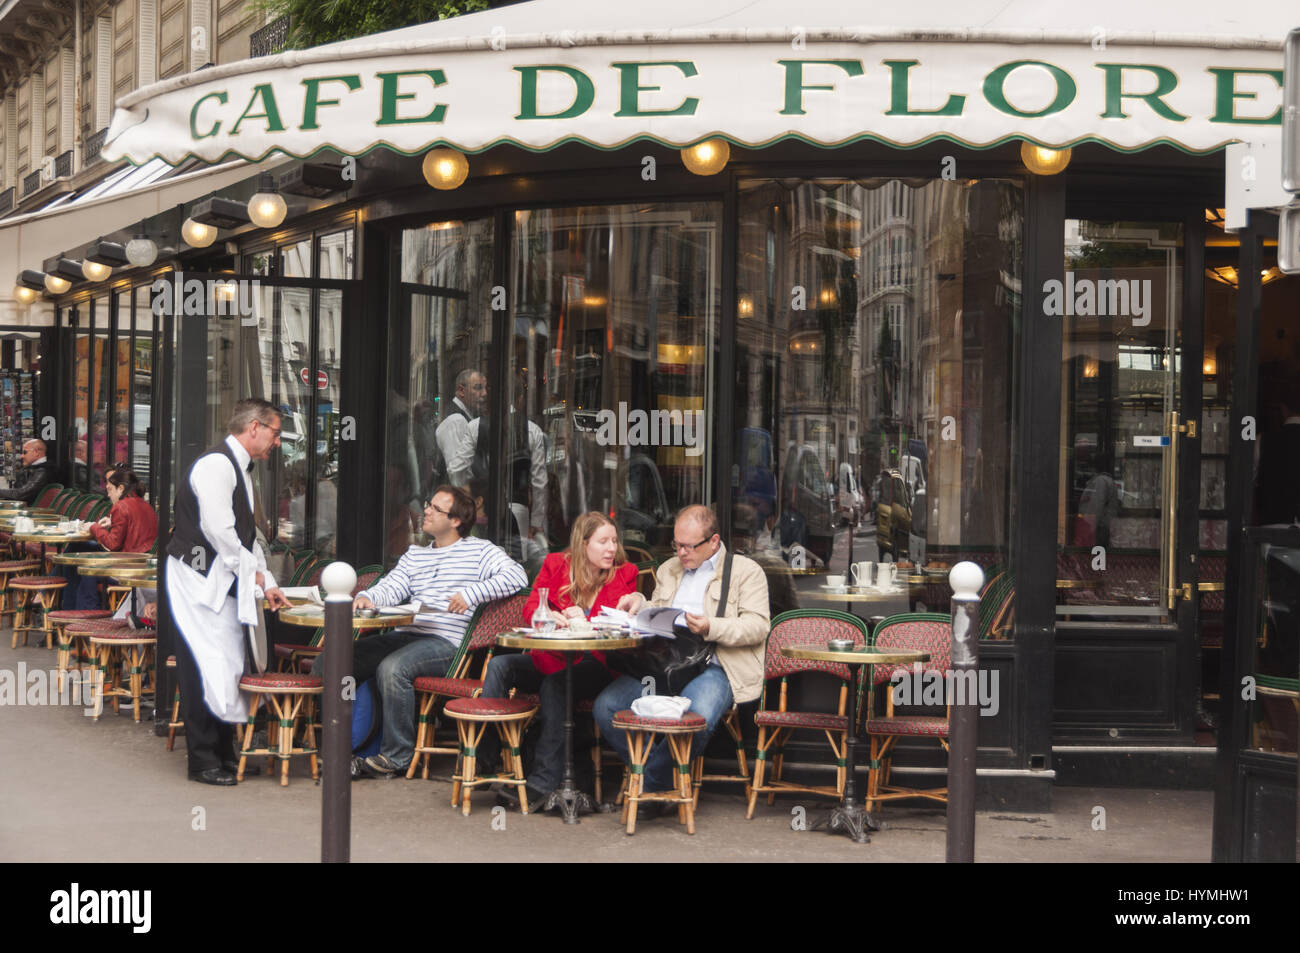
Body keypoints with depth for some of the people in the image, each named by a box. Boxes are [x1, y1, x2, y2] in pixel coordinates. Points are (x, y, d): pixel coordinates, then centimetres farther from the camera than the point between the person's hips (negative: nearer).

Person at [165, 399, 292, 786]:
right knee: (209, 667, -9)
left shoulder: (241, 470, 18)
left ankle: (224, 754, 16)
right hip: (198, 579, -10)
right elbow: (219, 531, -20)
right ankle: (204, 762, -2)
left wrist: (267, 583, 14)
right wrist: (255, 574, -10)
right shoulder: (216, 465, -15)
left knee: (230, 666, 9)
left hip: (225, 581, 10)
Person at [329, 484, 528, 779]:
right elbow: (391, 587, 13)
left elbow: (516, 576, -9)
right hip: (403, 635, 7)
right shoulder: (415, 555, 26)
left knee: (392, 668, -36)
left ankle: (397, 756, -23)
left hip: (445, 642, -7)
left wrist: (472, 594, -17)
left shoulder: (479, 550, 7)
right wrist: (367, 597, -10)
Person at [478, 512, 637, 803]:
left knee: (555, 682, -33)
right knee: (500, 665, -20)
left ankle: (545, 780, -35)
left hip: (594, 666, -4)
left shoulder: (624, 575, 5)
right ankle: (483, 753, -20)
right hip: (550, 658, 4)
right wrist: (550, 617, -23)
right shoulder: (556, 564, 9)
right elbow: (530, 609, 1)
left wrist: (585, 622, -22)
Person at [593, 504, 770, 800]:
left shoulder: (746, 571, 9)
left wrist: (711, 628, -17)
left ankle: (652, 779, -11)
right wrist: (640, 604, 9)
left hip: (712, 667, -5)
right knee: (605, 706, -20)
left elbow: (758, 626, -3)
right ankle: (656, 774, -7)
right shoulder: (668, 570, 27)